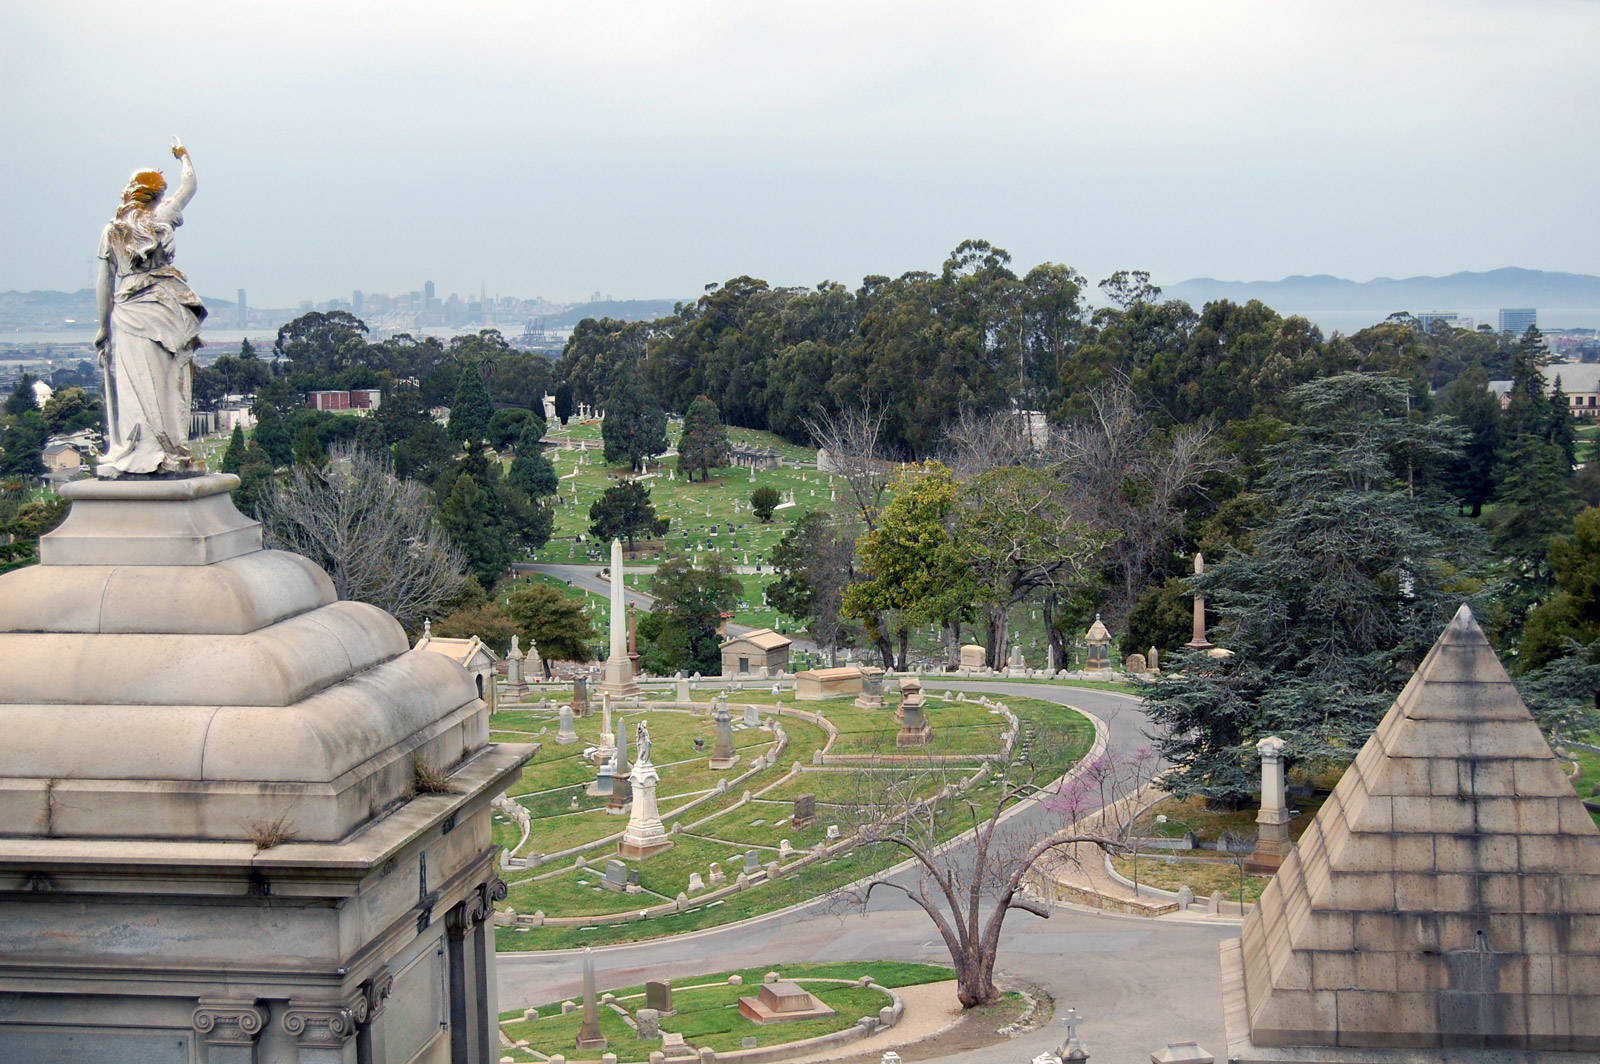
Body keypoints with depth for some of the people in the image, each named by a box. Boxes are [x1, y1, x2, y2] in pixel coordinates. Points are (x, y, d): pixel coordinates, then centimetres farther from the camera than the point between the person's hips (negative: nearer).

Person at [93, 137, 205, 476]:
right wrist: (183, 156, 36)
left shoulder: (112, 231, 9)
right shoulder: (158, 218, 3)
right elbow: (189, 186, 18)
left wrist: (104, 324, 16)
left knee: (132, 385, 1)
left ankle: (129, 454, 0)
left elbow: (103, 285, 9)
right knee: (166, 384, 0)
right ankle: (167, 452, -2)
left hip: (126, 312, 2)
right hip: (163, 307, -2)